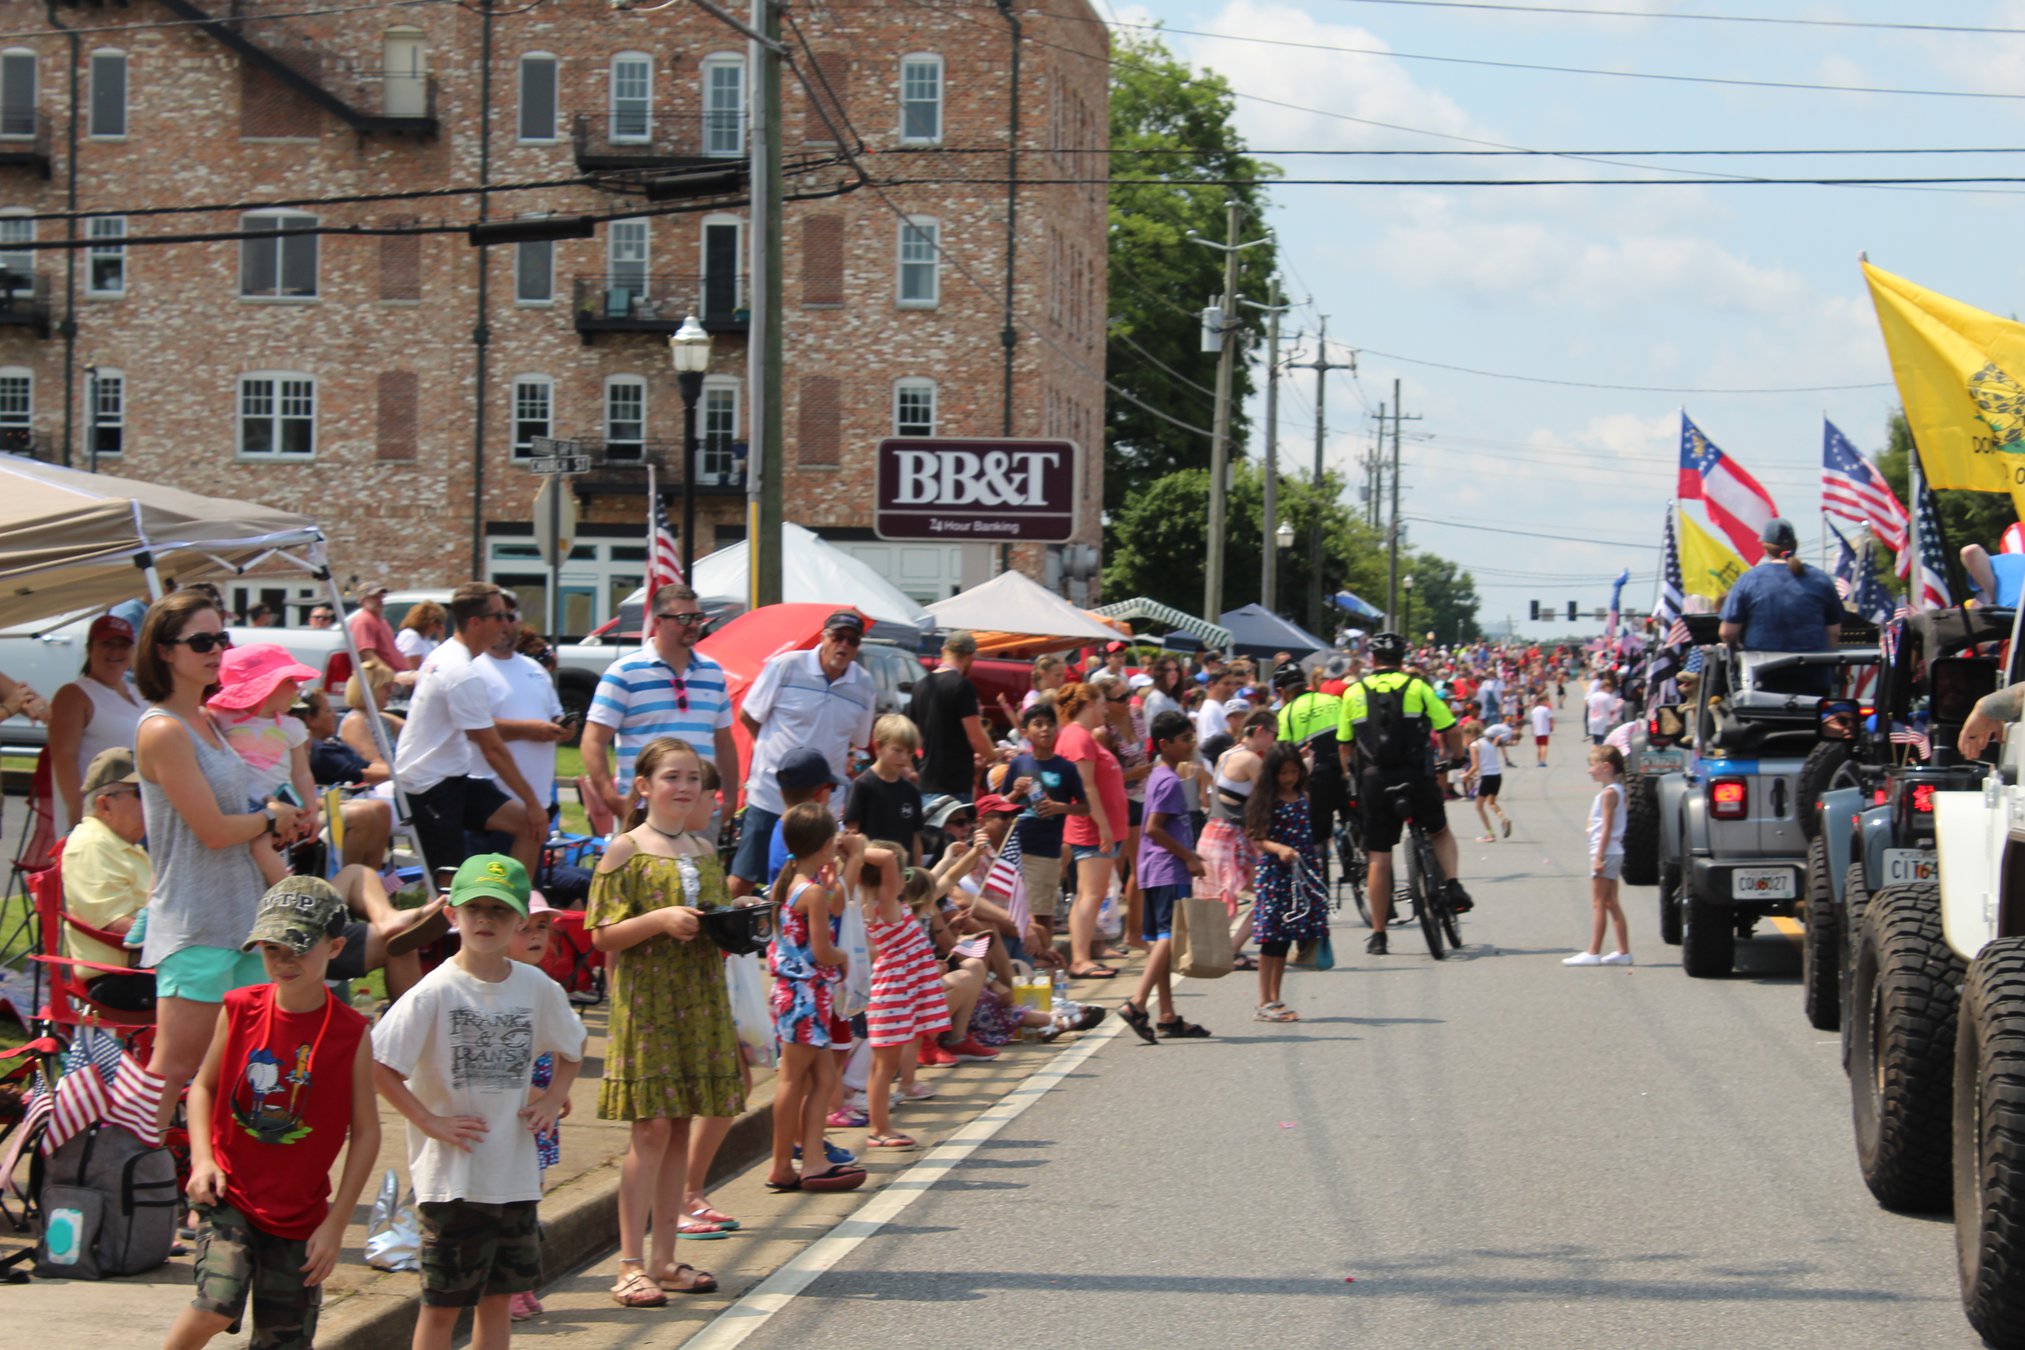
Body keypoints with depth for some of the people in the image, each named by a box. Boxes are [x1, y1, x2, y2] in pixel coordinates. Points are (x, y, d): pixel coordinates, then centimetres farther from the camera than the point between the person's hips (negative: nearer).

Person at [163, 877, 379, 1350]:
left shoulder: (350, 1034, -9)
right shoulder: (240, 1009, -4)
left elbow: (365, 1133, -4)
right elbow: (203, 1085, 9)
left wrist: (335, 1224, -6)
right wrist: (202, 1159, -7)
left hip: (300, 1213, 0)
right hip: (229, 1193, 0)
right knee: (218, 1304, -22)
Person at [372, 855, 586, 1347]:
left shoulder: (537, 988, 3)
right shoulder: (435, 992, -12)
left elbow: (571, 1051, 21)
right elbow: (377, 1065, -16)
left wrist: (553, 1100, 5)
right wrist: (430, 1122, -17)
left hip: (515, 1174, 5)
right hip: (452, 1176, -5)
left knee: (500, 1298, 13)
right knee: (442, 1305, 2)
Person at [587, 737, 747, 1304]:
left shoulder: (704, 850, 14)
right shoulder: (626, 850, -4)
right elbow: (603, 934, -9)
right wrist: (660, 920, -21)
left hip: (700, 998, 6)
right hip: (644, 999, -6)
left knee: (680, 1126, 7)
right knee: (652, 1126, -10)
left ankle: (665, 1259, 13)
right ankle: (631, 1264, -6)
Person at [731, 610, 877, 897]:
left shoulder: (865, 687, 5)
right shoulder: (786, 666, -5)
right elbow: (748, 715, 4)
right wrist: (777, 750, 5)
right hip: (770, 795, -3)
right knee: (743, 879, 0)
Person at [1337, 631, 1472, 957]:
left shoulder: (1353, 692, 8)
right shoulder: (1417, 687, 4)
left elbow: (1344, 746, 10)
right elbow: (1451, 733, 3)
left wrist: (1351, 776, 25)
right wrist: (1453, 760, 23)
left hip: (1374, 782, 1)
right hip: (1416, 777, -1)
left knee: (1379, 857, 6)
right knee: (1440, 832, 25)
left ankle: (1378, 935, 7)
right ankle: (1453, 886, 2)